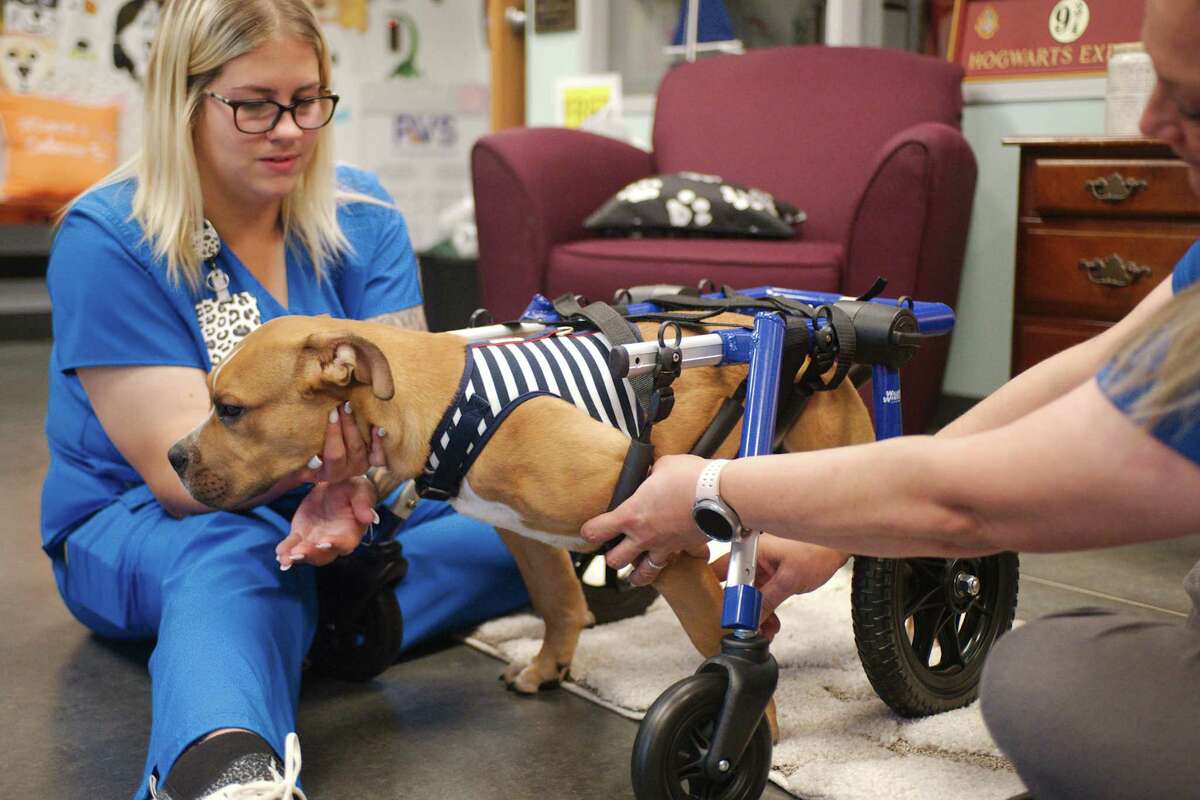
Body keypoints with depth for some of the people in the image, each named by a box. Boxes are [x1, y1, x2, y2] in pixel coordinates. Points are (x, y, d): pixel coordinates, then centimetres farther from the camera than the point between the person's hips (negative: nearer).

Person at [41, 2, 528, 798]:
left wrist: (356, 477, -37)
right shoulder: (105, 239, -14)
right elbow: (185, 469, -21)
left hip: (333, 505, 4)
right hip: (137, 521, -3)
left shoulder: (362, 215, -2)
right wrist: (314, 450, -44)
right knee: (237, 558, -39)